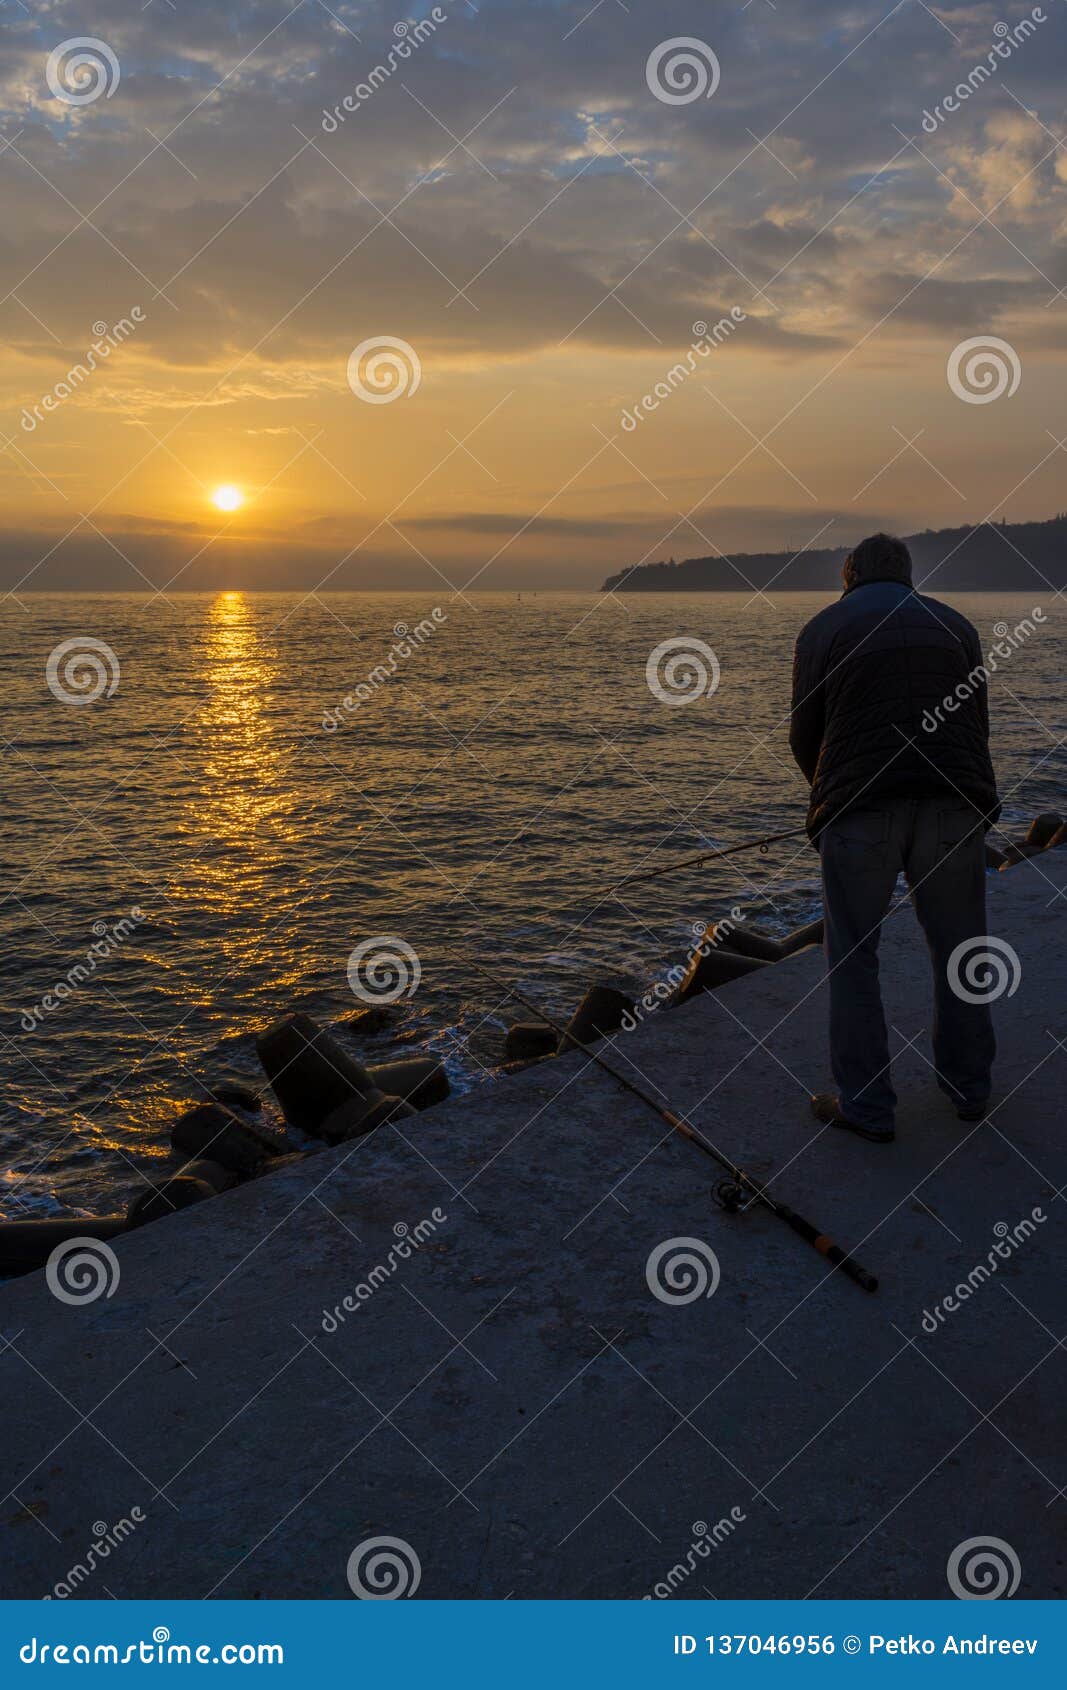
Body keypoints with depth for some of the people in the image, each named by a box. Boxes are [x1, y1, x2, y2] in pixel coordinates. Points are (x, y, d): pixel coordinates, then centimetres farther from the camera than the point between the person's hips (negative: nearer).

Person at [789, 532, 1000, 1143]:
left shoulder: (824, 627, 9)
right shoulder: (955, 624, 16)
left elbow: (804, 735, 6)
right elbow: (978, 723, 17)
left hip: (859, 811, -3)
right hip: (955, 804, 3)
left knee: (853, 958, 7)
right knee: (959, 949, 16)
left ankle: (866, 1104, 11)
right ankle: (970, 1087, 28)